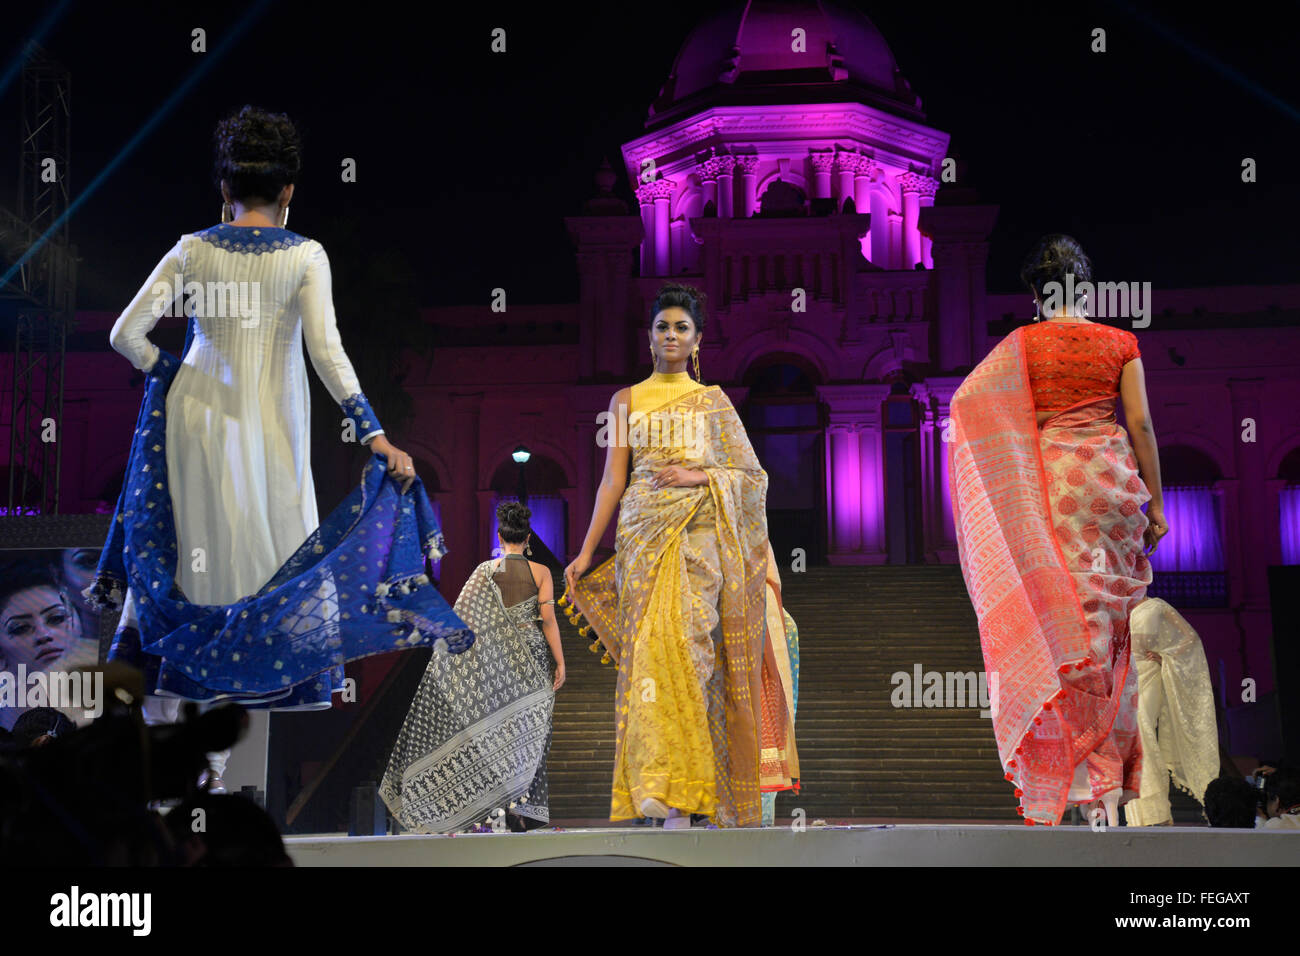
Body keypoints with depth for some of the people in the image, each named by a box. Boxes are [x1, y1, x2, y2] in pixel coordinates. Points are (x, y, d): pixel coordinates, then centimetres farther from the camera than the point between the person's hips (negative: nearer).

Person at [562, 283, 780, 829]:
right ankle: (658, 788, -5)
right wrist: (585, 554, 3)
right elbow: (613, 481, 9)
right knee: (647, 648, -8)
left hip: (697, 534, -1)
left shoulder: (712, 402, 12)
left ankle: (682, 795, -14)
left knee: (686, 646, -13)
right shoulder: (627, 400, 14)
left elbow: (751, 472, 10)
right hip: (642, 534, 1)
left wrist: (701, 476, -8)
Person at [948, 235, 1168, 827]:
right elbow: (1140, 424, 2)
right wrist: (1155, 502, 7)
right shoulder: (1120, 343, 5)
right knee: (1108, 618, 9)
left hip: (1050, 481, -2)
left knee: (1066, 617, -2)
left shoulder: (1022, 343, 1)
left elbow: (965, 400, -5)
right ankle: (1111, 783, 11)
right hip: (1112, 478, 2)